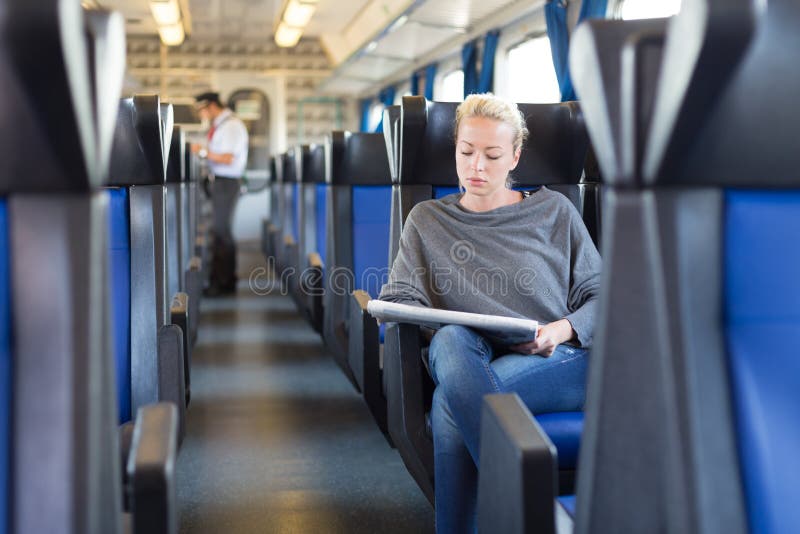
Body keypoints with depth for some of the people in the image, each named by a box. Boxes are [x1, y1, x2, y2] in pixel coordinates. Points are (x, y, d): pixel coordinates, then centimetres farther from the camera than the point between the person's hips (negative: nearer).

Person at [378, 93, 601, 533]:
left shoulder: (553, 211, 15)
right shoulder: (428, 220, 19)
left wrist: (562, 330, -10)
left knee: (451, 401, -33)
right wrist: (391, 309, -16)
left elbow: (600, 297, 11)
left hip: (562, 364, -2)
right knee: (451, 338, -36)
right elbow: (399, 299, 8)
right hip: (469, 364, 2)